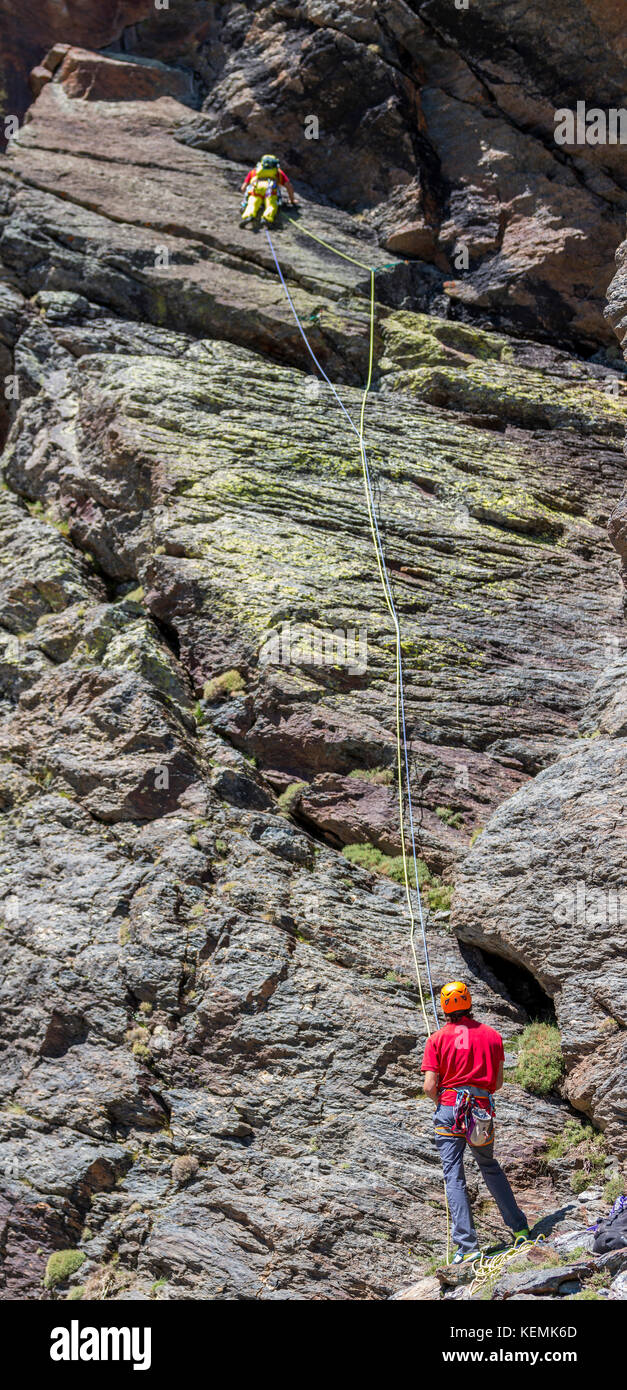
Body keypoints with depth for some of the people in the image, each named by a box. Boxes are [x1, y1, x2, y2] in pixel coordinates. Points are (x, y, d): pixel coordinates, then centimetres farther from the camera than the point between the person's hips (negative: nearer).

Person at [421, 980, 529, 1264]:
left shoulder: (437, 1039, -2)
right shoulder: (492, 1035, 6)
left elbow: (429, 1086, -6)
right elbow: (498, 1083, 10)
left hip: (449, 1110, -3)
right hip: (482, 1111, 3)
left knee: (454, 1176, -1)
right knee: (490, 1168, 24)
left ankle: (468, 1247, -8)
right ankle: (519, 1227, 27)